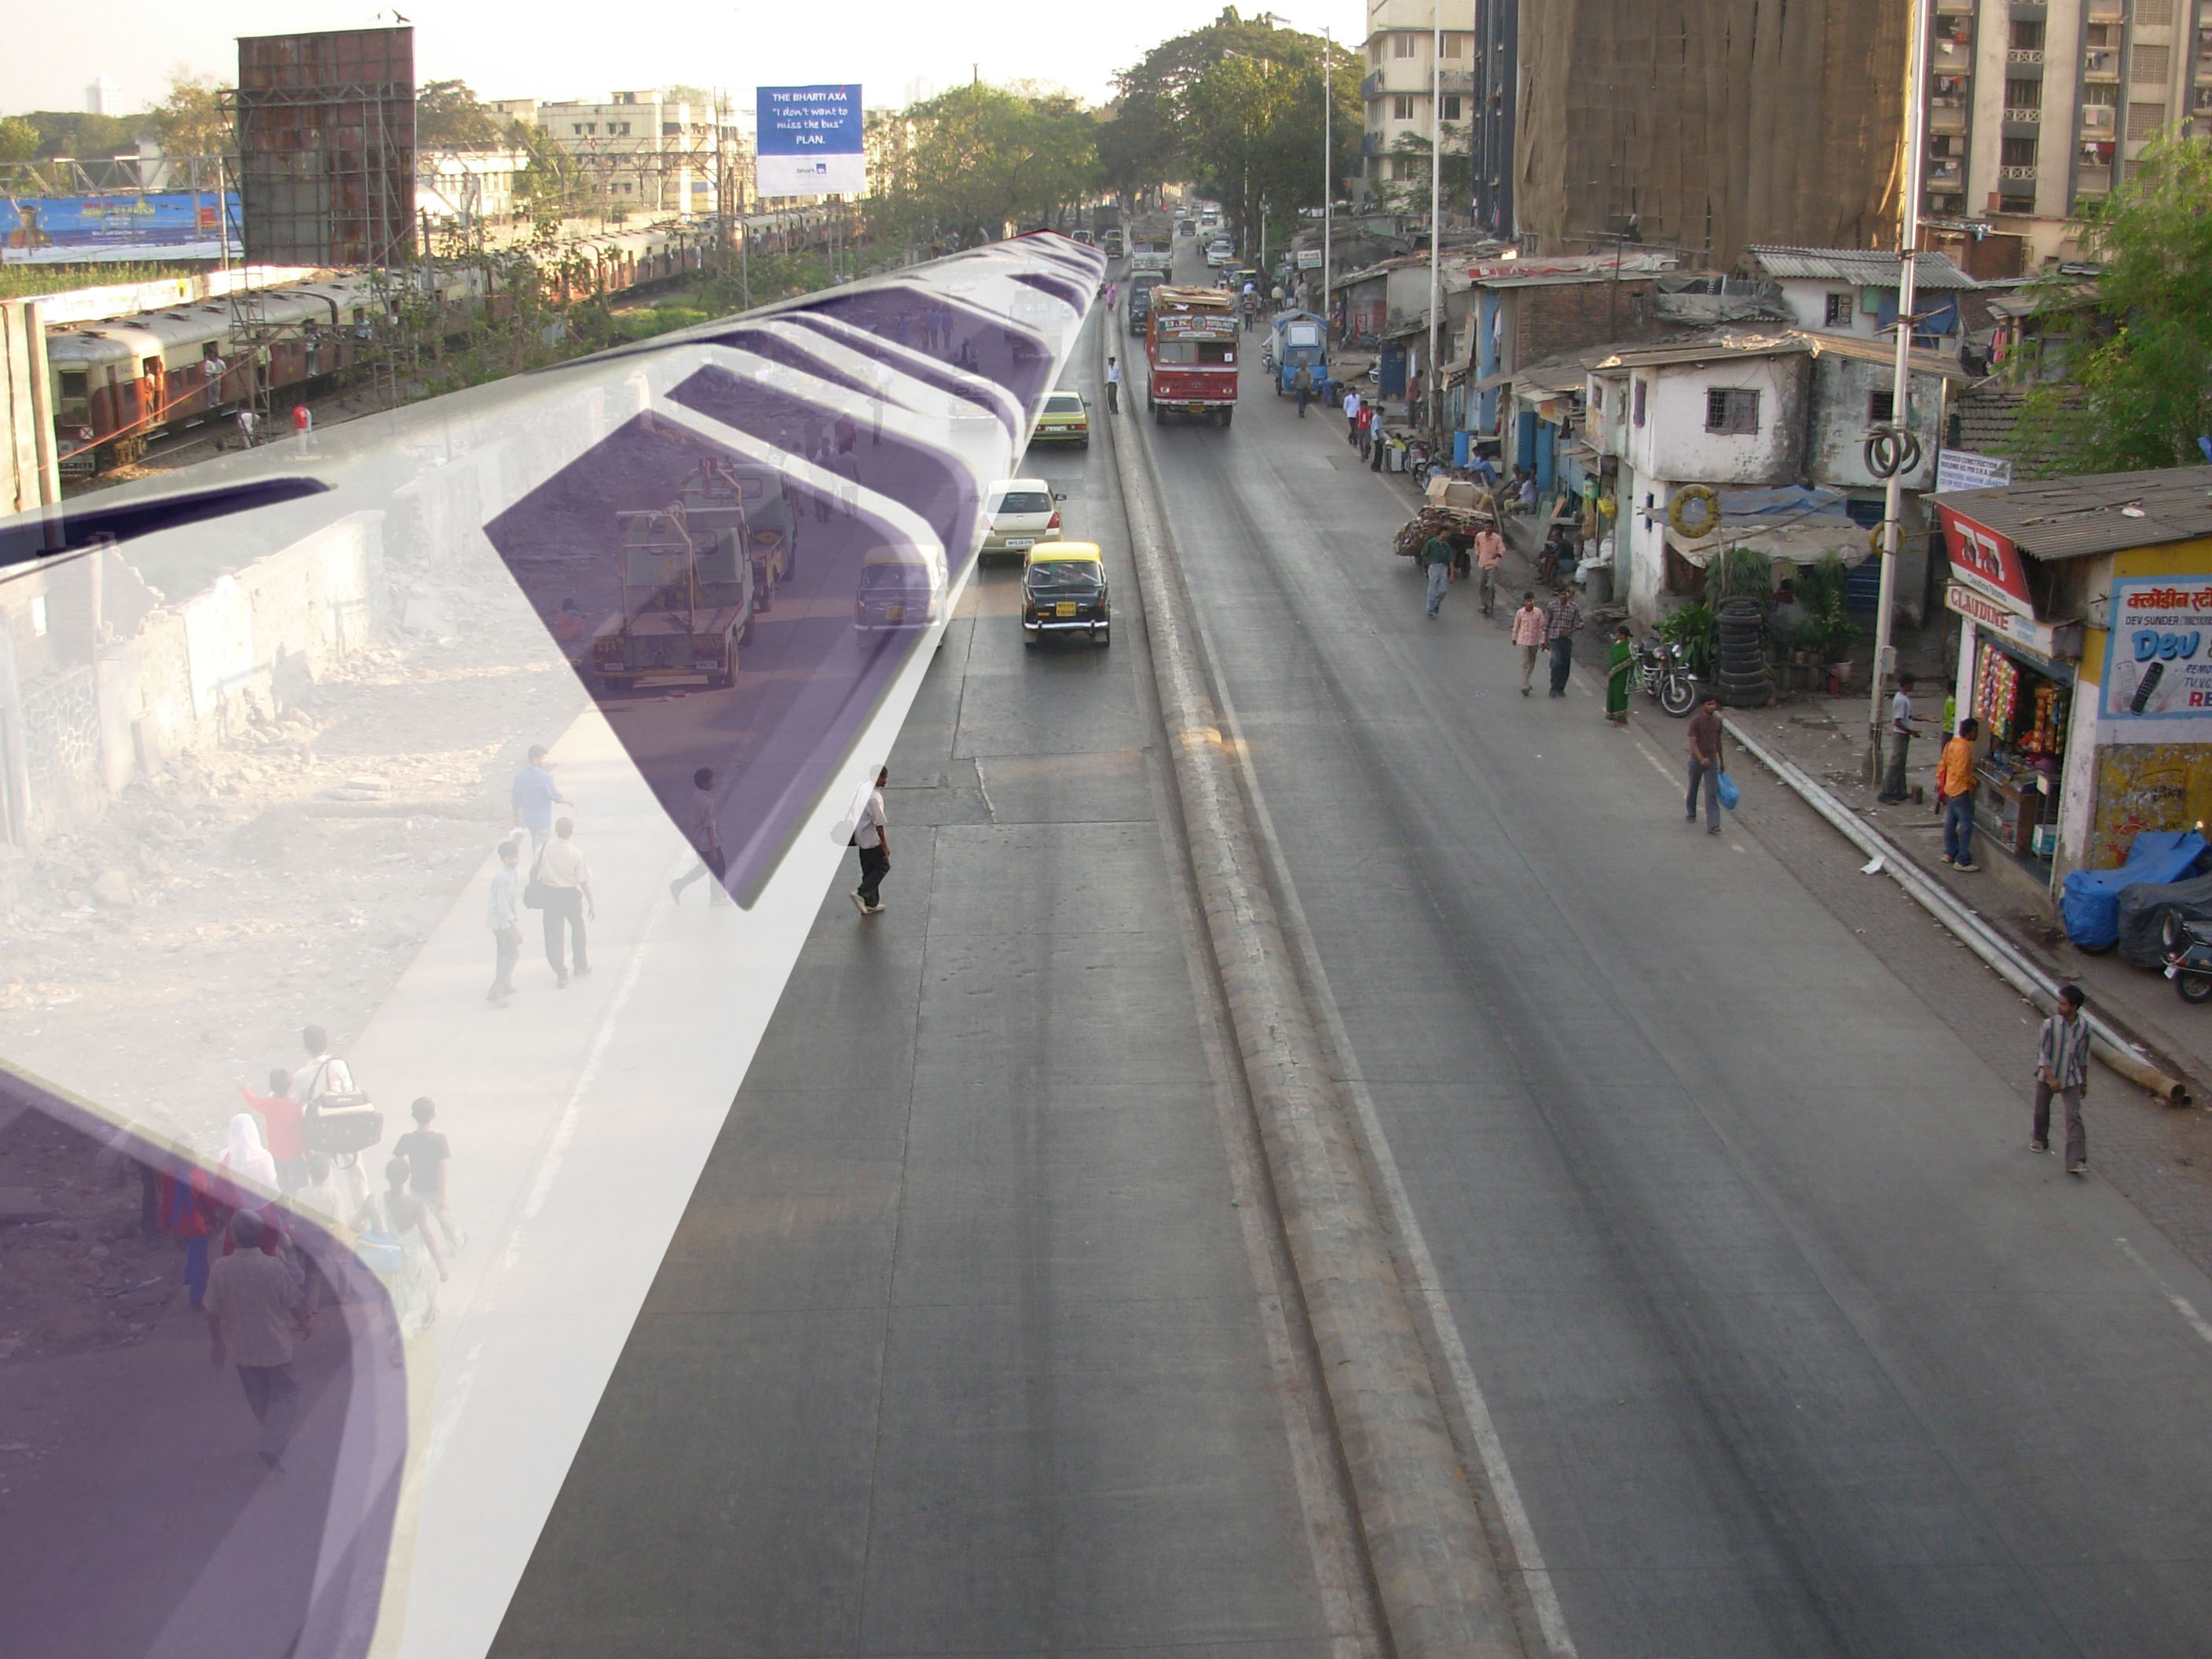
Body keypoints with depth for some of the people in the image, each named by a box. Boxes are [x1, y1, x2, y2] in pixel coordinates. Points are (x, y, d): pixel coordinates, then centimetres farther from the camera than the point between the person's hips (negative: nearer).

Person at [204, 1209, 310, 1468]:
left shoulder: (219, 1270, -16)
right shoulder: (274, 1267, -22)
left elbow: (212, 1312, -6)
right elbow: (294, 1303, -9)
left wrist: (217, 1343, 11)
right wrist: (303, 1324, 12)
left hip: (241, 1348, 3)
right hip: (275, 1345, -3)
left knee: (257, 1396, 22)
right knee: (285, 1393, 14)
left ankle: (274, 1438, 41)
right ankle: (273, 1446, 0)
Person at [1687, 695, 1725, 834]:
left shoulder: (1717, 721, 4)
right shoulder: (1696, 722, -10)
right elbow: (1693, 743, -18)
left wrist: (1721, 762, 21)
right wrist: (1701, 759, -32)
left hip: (1712, 760, 2)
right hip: (1697, 759, -2)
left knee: (1712, 793, -6)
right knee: (1693, 789, 15)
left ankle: (1712, 825, -13)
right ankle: (1690, 814, 39)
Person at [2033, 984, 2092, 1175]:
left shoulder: (2084, 1028, -8)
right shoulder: (2051, 1024, -16)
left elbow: (2083, 1056, 5)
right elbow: (2043, 1053, -13)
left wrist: (2084, 1082, 12)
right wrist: (2051, 1078, -22)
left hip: (2071, 1079, 0)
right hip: (2047, 1076, 0)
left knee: (2074, 1117, -9)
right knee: (2041, 1111, 18)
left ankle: (2076, 1161, -12)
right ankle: (2040, 1139, 48)